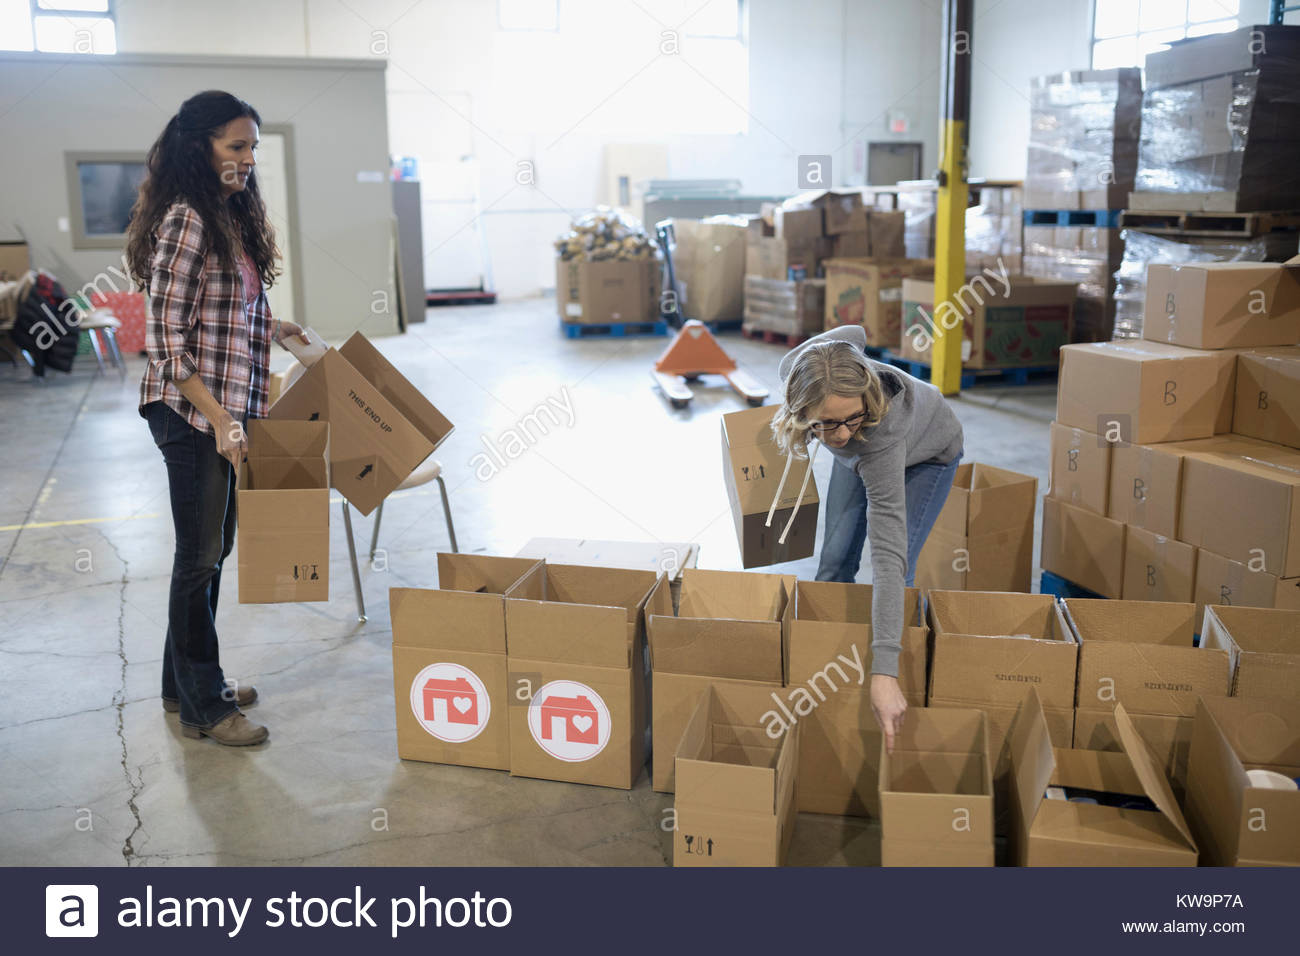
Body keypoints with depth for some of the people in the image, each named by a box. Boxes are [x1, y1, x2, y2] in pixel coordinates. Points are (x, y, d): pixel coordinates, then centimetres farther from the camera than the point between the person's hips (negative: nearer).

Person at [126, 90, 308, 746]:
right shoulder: (186, 219, -16)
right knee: (200, 555, 1)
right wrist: (216, 416, -21)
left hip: (226, 409, 9)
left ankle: (185, 684, 32)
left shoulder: (232, 216, 12)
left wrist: (269, 328, 12)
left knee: (213, 548, 16)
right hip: (191, 414, -9)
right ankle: (203, 707, 15)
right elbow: (165, 334, -19)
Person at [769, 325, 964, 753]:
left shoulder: (881, 432, -49)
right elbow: (853, 332, -14)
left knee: (895, 568, -11)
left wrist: (884, 672, -60)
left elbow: (889, 553, -54)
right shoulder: (796, 368, -38)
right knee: (835, 561, 2)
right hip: (861, 454, 5)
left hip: (927, 455, -5)